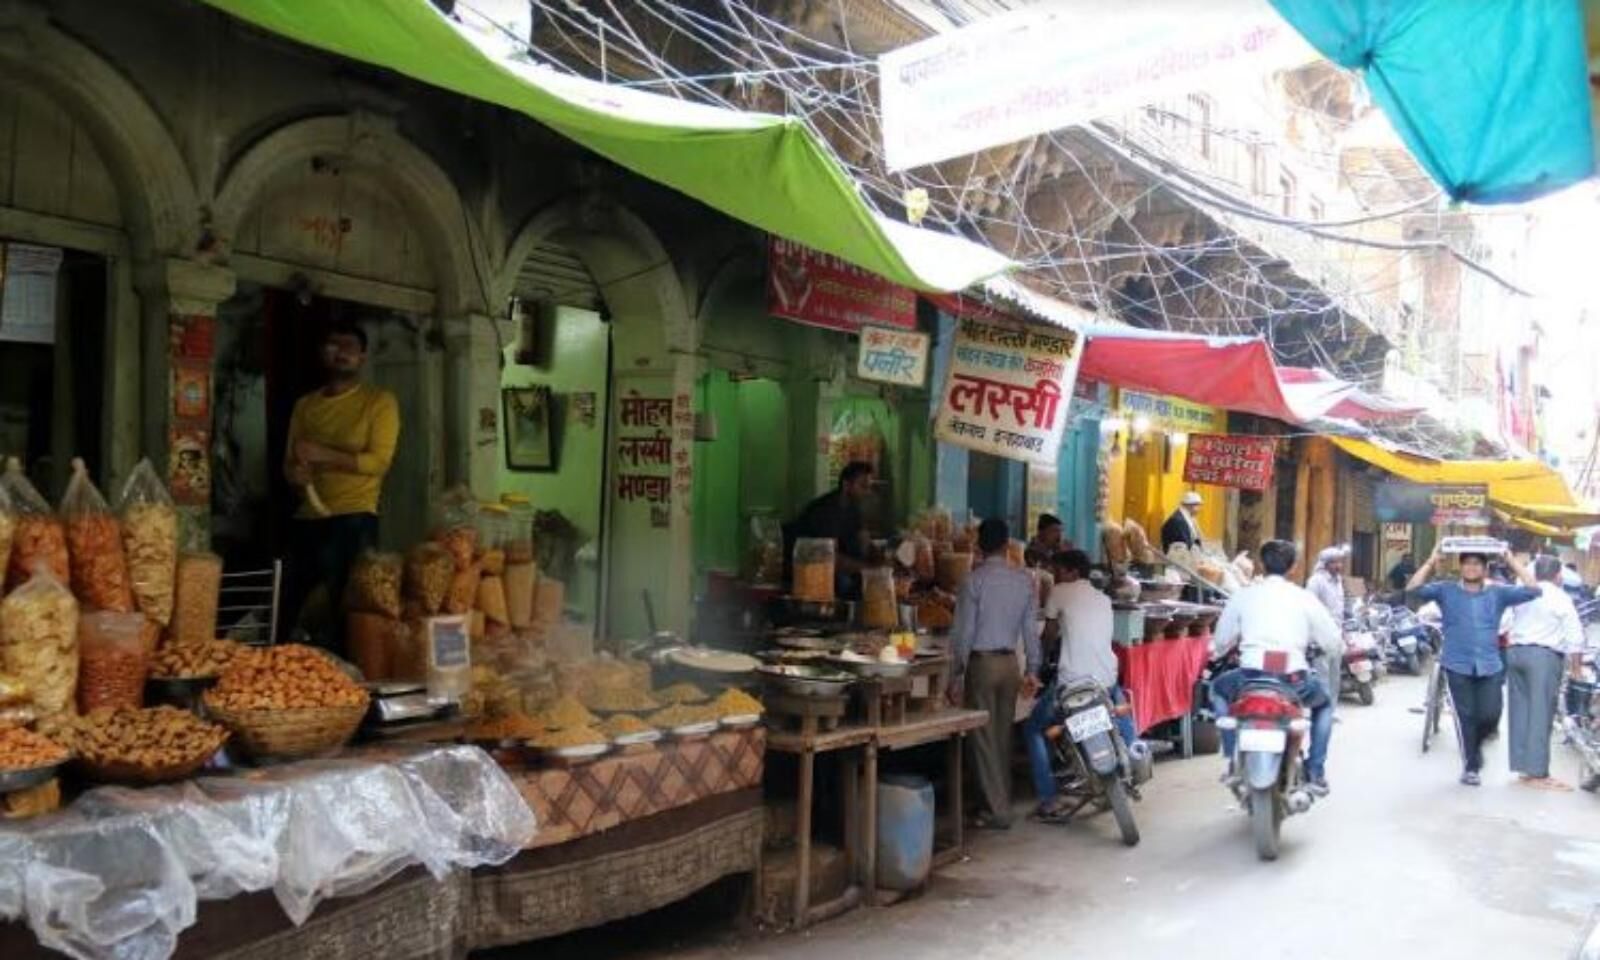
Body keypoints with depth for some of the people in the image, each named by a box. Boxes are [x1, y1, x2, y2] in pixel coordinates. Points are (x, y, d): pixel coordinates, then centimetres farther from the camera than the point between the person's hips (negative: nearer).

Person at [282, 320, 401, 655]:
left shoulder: (379, 400, 0)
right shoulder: (305, 405, 17)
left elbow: (379, 461, -9)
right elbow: (290, 460, 20)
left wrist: (323, 455, -15)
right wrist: (295, 471, -3)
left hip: (354, 520, -6)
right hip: (307, 519, 6)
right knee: (292, 608, 9)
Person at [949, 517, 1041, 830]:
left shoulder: (974, 579, -12)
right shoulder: (1025, 579, 0)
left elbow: (964, 632, -11)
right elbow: (1030, 629, 4)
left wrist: (956, 675, -5)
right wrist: (1031, 669, 12)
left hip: (982, 662, -5)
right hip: (1010, 662, 5)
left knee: (984, 738, 3)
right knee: (1003, 736, 15)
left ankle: (998, 812, 5)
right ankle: (1002, 800, 24)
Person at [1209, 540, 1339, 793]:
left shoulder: (1243, 595, 8)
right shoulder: (1305, 597, 8)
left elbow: (1220, 641, 13)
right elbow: (1332, 639, 12)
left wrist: (1217, 650, 37)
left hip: (1251, 677, 0)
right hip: (1295, 681, 1)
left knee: (1219, 688, 33)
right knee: (1324, 702, 34)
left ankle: (1234, 760, 23)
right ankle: (1315, 772, 23)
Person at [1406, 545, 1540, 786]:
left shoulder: (1498, 593, 10)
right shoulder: (1446, 590, 4)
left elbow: (1533, 590, 2)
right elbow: (1414, 588, -7)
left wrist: (1513, 562, 0)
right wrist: (1430, 562, -8)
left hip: (1489, 667, 2)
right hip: (1457, 666, -2)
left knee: (1490, 716, -2)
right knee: (1465, 717, 1)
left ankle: (1474, 745, 30)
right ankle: (1470, 766, 14)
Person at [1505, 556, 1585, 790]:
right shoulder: (1560, 597, -4)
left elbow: (1507, 625, 14)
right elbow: (1574, 634, -5)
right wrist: (1576, 663, 4)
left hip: (1515, 651, 6)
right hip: (1544, 655, -6)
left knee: (1520, 710, 9)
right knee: (1540, 714, -5)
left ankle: (1522, 766, 11)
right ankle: (1537, 773, -5)